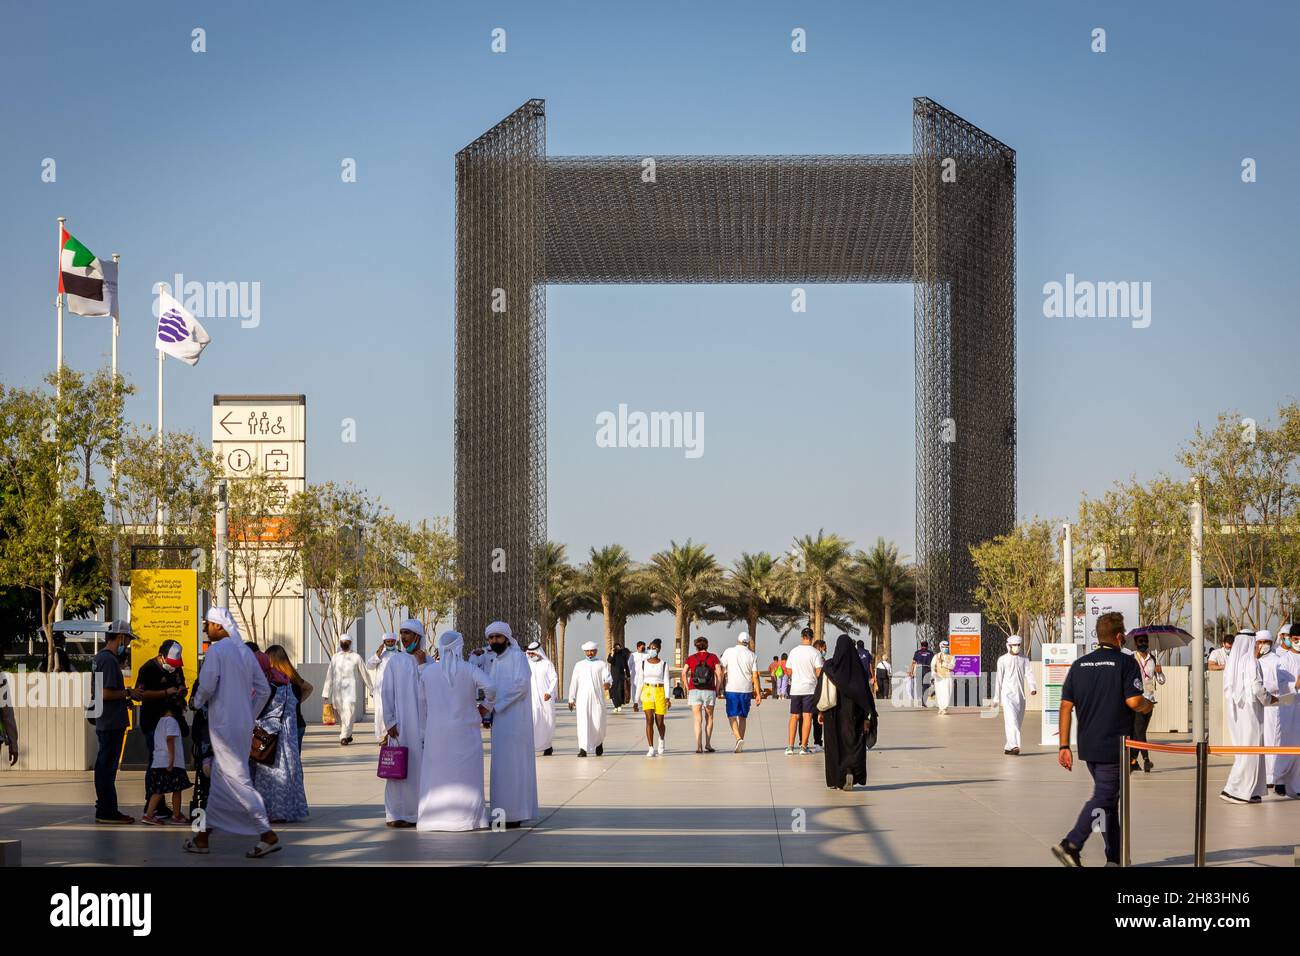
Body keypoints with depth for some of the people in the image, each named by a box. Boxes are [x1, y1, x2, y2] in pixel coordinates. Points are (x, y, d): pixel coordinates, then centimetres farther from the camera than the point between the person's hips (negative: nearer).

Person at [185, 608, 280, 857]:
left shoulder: (216, 651, -11)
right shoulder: (246, 652, 12)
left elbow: (207, 686, -19)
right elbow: (264, 689, 13)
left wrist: (198, 701, 2)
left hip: (224, 724, -8)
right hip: (244, 724, 8)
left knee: (237, 779, -8)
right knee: (218, 780, 14)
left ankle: (267, 835, -14)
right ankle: (202, 835, 21)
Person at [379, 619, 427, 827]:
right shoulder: (395, 661, 3)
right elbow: (386, 693, 0)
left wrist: (421, 665, -8)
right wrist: (390, 722, -7)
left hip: (423, 722, 2)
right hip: (401, 724, -2)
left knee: (422, 768, 2)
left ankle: (421, 811, 9)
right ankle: (397, 814, 0)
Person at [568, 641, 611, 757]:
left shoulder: (602, 664, 10)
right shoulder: (579, 665, 15)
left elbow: (607, 676, -4)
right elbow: (573, 682, 14)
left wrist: (607, 682, -28)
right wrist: (571, 699, 9)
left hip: (597, 698, -1)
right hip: (582, 699, 1)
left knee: (598, 723, -1)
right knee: (583, 722, -10)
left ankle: (599, 743, 27)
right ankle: (583, 749, -13)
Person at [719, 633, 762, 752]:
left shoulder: (728, 652, 0)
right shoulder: (752, 655, 4)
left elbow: (722, 672, -2)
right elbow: (755, 676, 1)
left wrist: (721, 688, 6)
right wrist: (758, 694, 4)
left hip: (731, 689, -2)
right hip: (746, 689, 2)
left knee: (732, 716, 2)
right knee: (743, 717, 12)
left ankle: (738, 738, -20)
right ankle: (740, 745, 11)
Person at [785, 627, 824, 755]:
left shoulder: (794, 652, 3)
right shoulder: (814, 652, -7)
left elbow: (789, 671, 8)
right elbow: (819, 672, -12)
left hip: (795, 688, 3)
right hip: (810, 688, -3)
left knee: (794, 717, 9)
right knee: (807, 717, 0)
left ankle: (790, 746, 4)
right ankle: (803, 746, -2)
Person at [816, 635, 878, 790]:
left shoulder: (829, 666, -4)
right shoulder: (858, 666, -5)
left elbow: (821, 690, -4)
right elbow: (866, 691, -6)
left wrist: (820, 711, 6)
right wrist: (868, 717, -3)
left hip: (833, 713, 0)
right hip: (853, 713, 0)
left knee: (834, 744, 12)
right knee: (852, 742, 5)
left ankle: (835, 781, 15)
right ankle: (850, 771, -22)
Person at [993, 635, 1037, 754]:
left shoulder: (1024, 659, 10)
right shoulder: (1003, 660, 0)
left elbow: (1029, 673, -3)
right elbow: (999, 679, 2)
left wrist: (1033, 687, -21)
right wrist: (997, 697, 2)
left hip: (1020, 695, 5)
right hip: (1007, 694, -5)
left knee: (1018, 721, 8)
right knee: (1011, 720, -18)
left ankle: (1008, 747, 19)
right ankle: (1014, 746, -29)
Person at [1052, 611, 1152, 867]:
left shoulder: (1079, 664, 9)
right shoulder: (1126, 663, -8)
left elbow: (1066, 707, 5)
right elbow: (1134, 702, -17)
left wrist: (1064, 746, 7)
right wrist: (1149, 705, 6)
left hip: (1087, 747, 6)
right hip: (1115, 747, -6)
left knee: (1109, 798, 16)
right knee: (1103, 798, -6)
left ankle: (1115, 857, 18)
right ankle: (1071, 845, -21)